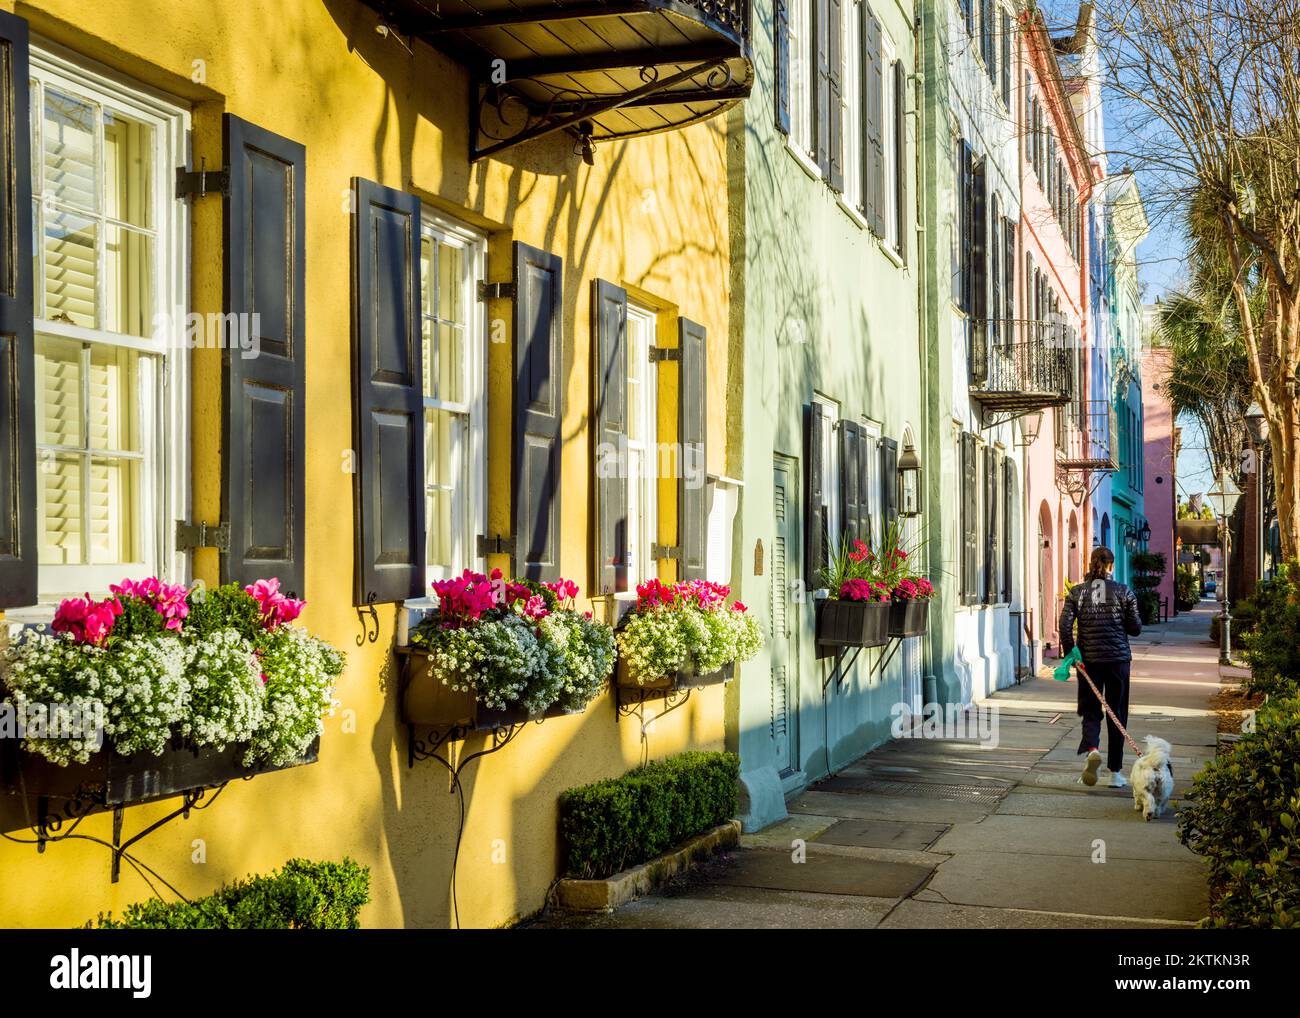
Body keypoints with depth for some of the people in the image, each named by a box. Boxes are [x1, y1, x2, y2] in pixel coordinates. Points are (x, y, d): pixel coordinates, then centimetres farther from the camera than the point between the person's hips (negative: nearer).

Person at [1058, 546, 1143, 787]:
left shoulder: (1076, 593, -1)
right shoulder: (1124, 592, -2)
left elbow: (1065, 625, -8)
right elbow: (1135, 628, 0)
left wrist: (1070, 654, 1)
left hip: (1088, 659, 0)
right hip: (1118, 659, 0)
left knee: (1091, 711, 10)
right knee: (1117, 714, 10)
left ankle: (1092, 749, -20)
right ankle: (1115, 772, 12)